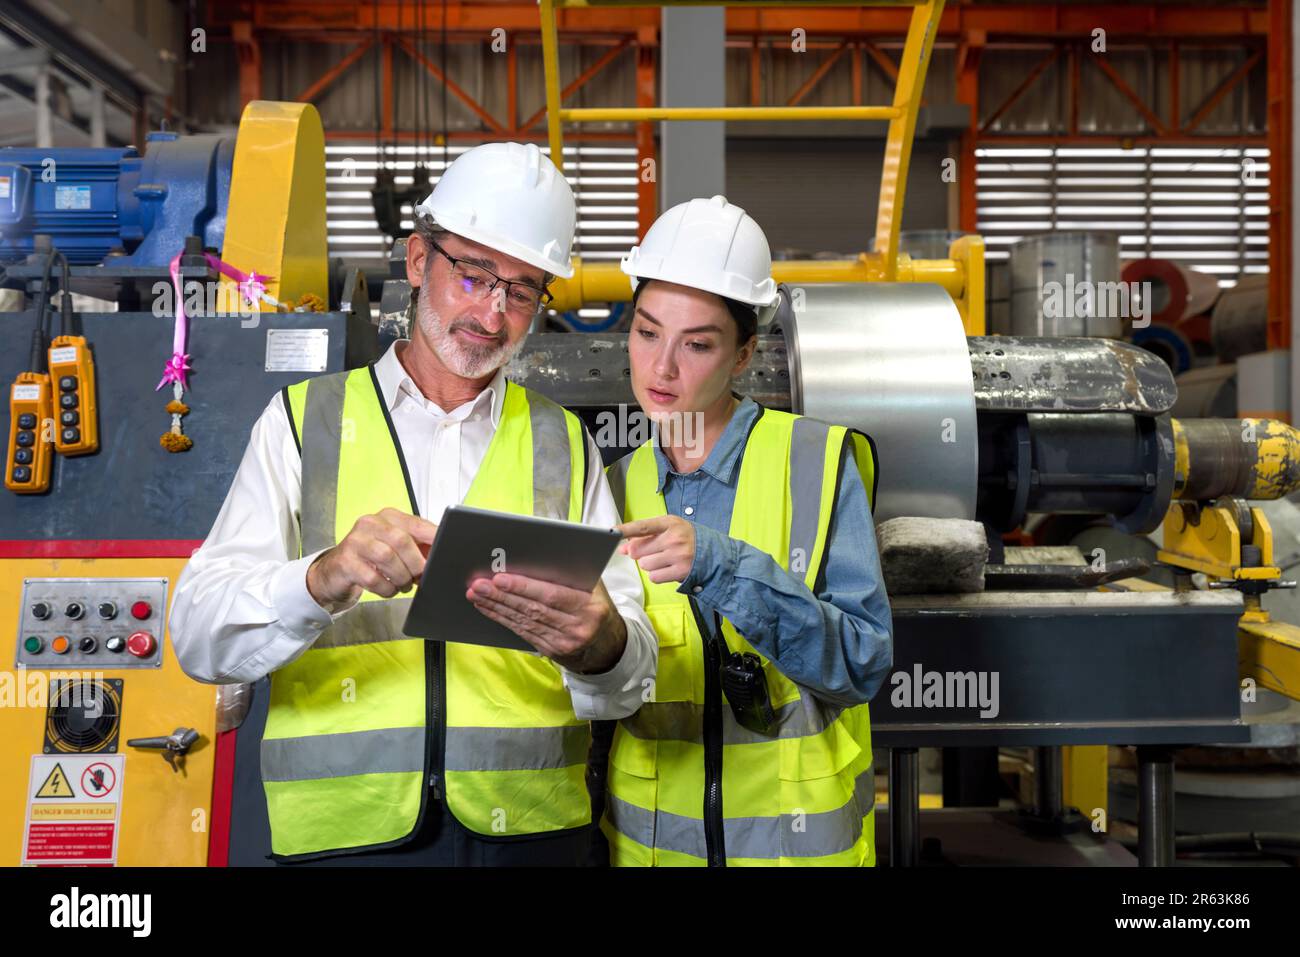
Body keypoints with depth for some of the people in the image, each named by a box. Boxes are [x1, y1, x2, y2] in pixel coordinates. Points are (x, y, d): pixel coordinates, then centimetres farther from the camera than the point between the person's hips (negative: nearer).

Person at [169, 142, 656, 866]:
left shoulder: (565, 445, 8)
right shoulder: (303, 420, 4)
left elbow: (630, 680, 1)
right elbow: (199, 634, -6)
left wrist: (597, 648, -22)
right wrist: (324, 580, -25)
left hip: (531, 831, 2)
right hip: (342, 831, -1)